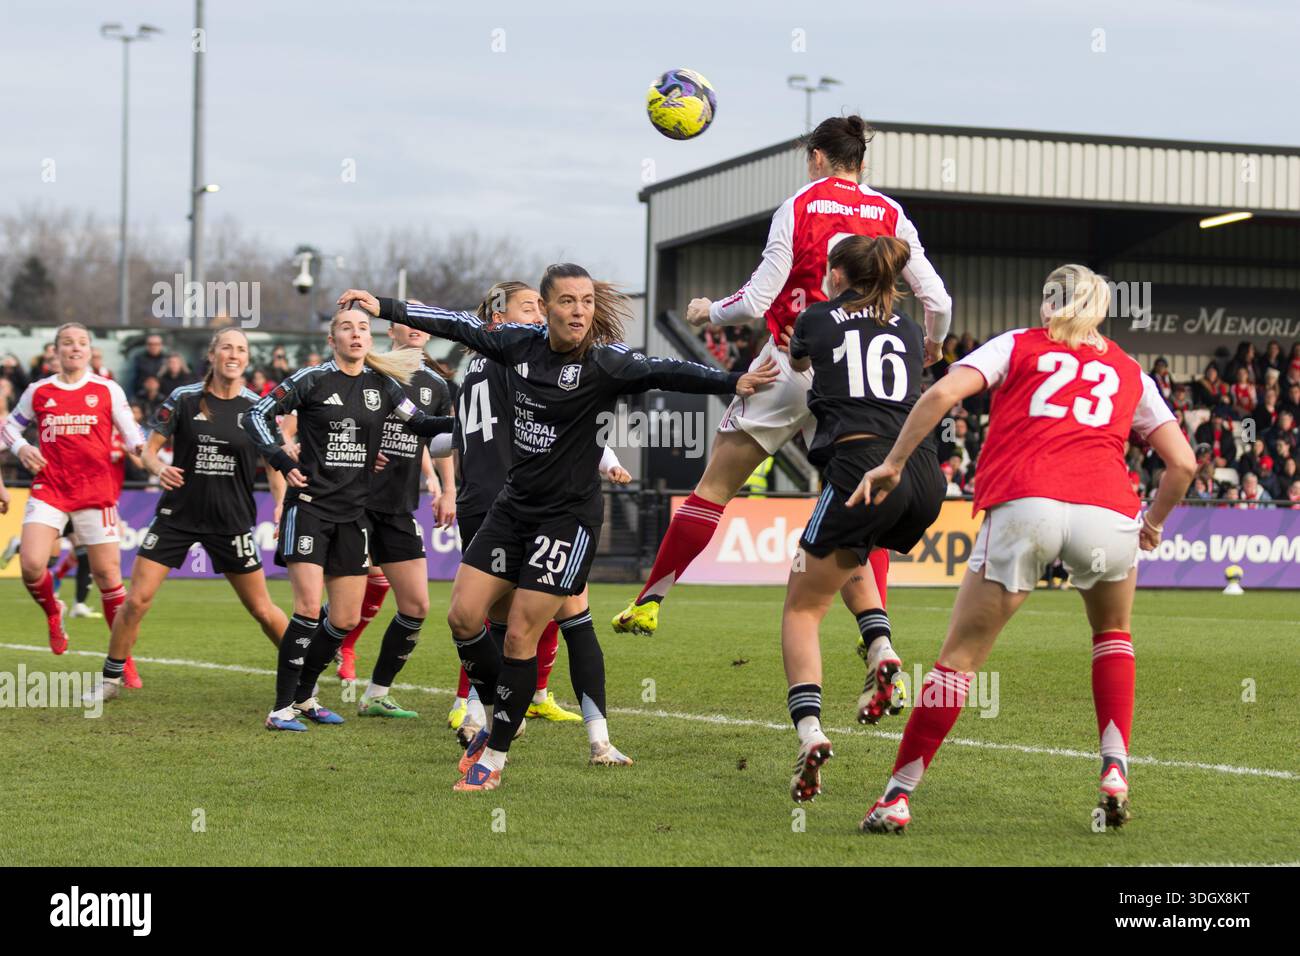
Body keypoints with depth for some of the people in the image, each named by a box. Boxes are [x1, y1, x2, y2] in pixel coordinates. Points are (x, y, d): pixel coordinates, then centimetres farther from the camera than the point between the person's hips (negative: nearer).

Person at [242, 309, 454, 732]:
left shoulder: (383, 384, 6)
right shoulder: (312, 380, -5)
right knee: (309, 608, -15)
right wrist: (284, 462, -10)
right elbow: (255, 416, -1)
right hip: (310, 504, -5)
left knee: (347, 619, 5)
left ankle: (304, 696, 23)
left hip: (353, 512, 5)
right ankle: (282, 708, -9)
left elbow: (421, 423, 14)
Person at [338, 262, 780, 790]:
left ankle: (494, 757, 9)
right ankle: (498, 716, 23)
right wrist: (384, 307, 17)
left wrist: (732, 382, -44)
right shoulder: (520, 344, 1)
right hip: (514, 504, 6)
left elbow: (662, 371, -29)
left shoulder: (604, 361, -15)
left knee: (520, 636, -6)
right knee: (463, 616, 2)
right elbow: (458, 326, 12)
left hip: (570, 514, -6)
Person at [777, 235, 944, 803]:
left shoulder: (817, 319, 15)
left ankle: (809, 732, -15)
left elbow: (796, 363, 39)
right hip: (924, 475, 5)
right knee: (847, 555, 35)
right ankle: (881, 653, 10)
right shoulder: (909, 332, 23)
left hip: (861, 466, -5)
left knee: (802, 608, 7)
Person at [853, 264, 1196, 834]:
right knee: (1113, 631, 30)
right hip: (1107, 511, 2)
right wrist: (1153, 524, 36)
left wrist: (892, 464, 9)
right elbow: (1182, 462, 20)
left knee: (960, 656, 7)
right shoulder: (1129, 373, 26)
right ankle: (1114, 769, 15)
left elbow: (942, 393, 4)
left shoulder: (1017, 345, 21)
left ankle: (898, 797, 5)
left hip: (1023, 507, -2)